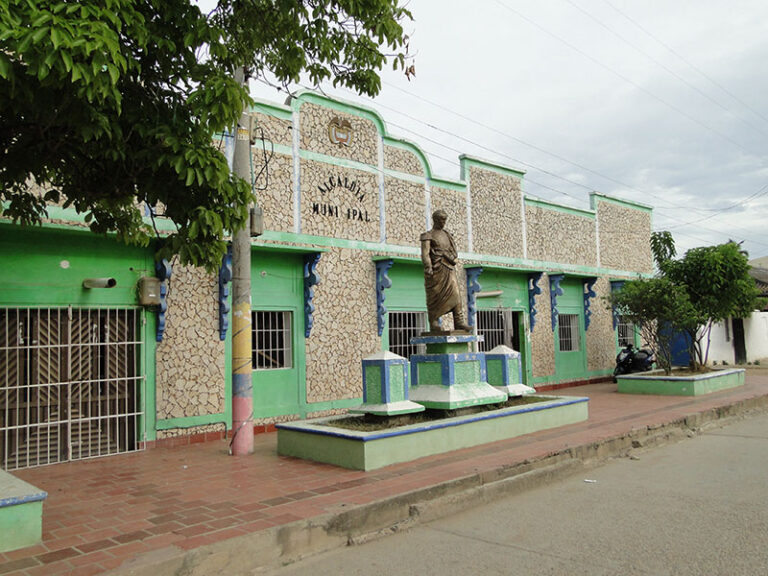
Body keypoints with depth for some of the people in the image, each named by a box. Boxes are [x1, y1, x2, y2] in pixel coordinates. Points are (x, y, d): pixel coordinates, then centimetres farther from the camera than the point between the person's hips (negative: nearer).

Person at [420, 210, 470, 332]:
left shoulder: (446, 234, 22)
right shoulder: (428, 236, 3)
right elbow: (425, 253, -10)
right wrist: (428, 267, -25)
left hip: (448, 269, 5)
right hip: (435, 269, -5)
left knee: (455, 294, -9)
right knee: (434, 297, -2)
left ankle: (459, 322, -14)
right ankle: (433, 324, 5)